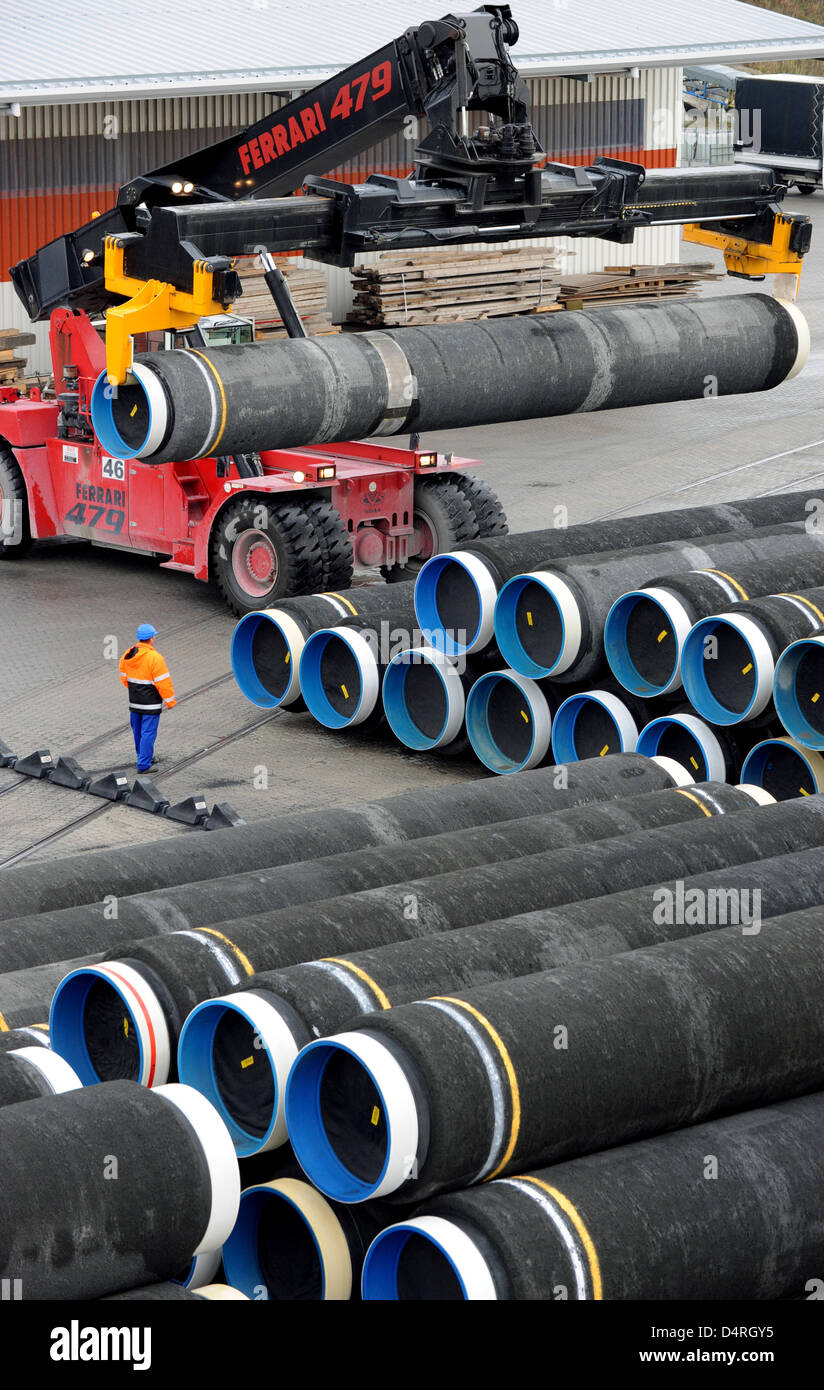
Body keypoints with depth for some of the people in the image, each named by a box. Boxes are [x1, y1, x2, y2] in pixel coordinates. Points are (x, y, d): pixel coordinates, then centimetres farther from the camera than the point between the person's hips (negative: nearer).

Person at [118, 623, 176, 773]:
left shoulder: (127, 655, 1)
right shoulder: (154, 657, -21)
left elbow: (124, 677, 13)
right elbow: (163, 682, -18)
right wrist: (170, 701, -7)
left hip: (134, 702, 7)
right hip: (150, 703, -7)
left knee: (138, 730, 20)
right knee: (148, 732, -2)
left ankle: (144, 757, 37)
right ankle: (144, 764, -2)